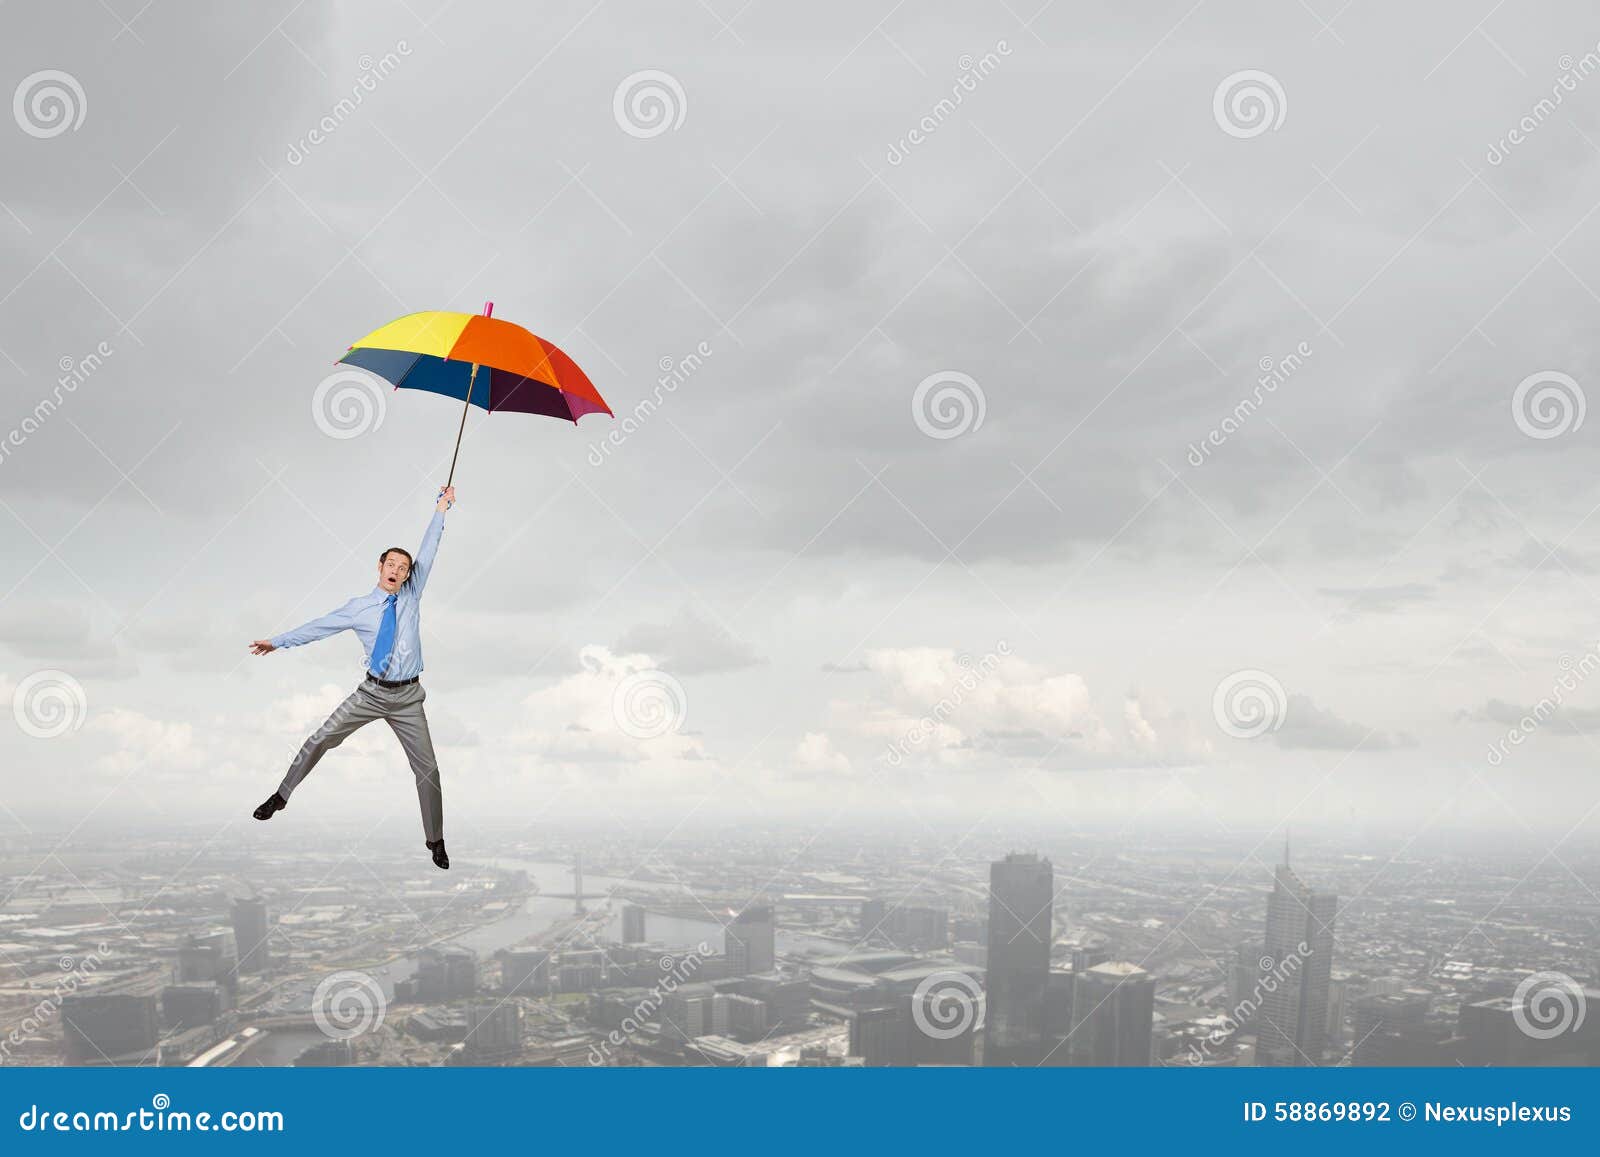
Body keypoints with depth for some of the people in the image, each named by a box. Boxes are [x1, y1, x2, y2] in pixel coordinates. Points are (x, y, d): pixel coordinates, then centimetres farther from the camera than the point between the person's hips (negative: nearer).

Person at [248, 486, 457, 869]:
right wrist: (278, 641, 3)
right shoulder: (359, 607, 0)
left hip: (408, 698, 0)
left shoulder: (411, 597, 3)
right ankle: (282, 796, 14)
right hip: (371, 692, 0)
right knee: (321, 740, -3)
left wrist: (442, 508, 3)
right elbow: (320, 627, 3)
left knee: (427, 769, 0)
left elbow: (427, 553, 3)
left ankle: (435, 842, 9)